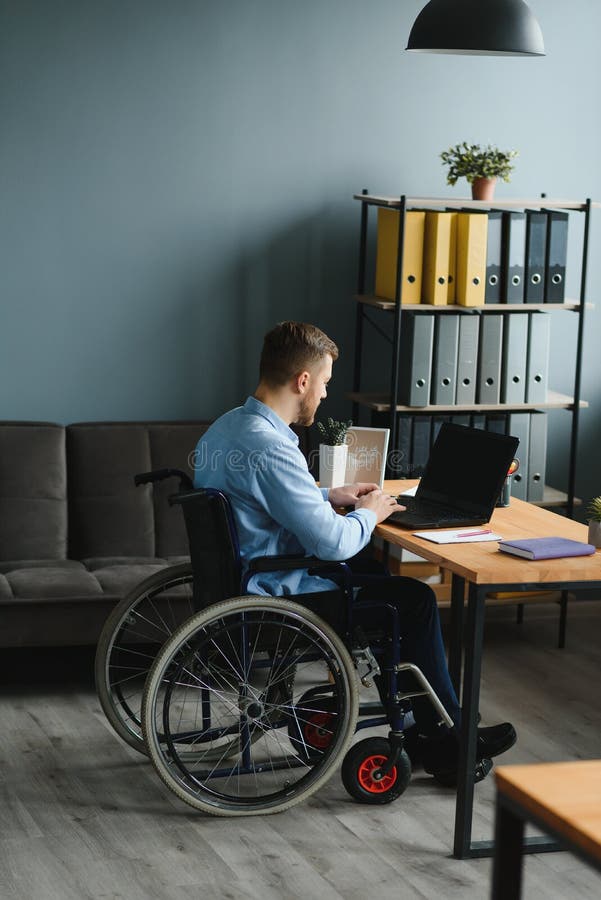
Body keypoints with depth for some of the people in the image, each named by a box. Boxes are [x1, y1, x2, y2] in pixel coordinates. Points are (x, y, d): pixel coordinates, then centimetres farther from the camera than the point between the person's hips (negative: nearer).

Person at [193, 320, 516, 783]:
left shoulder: (227, 426, 5)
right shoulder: (269, 449, -27)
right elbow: (333, 542, -27)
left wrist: (329, 496, 14)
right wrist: (368, 513, -7)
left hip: (240, 579, 10)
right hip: (279, 597, -10)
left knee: (373, 568, 21)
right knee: (416, 598, 0)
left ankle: (422, 729, 21)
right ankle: (445, 738, 15)